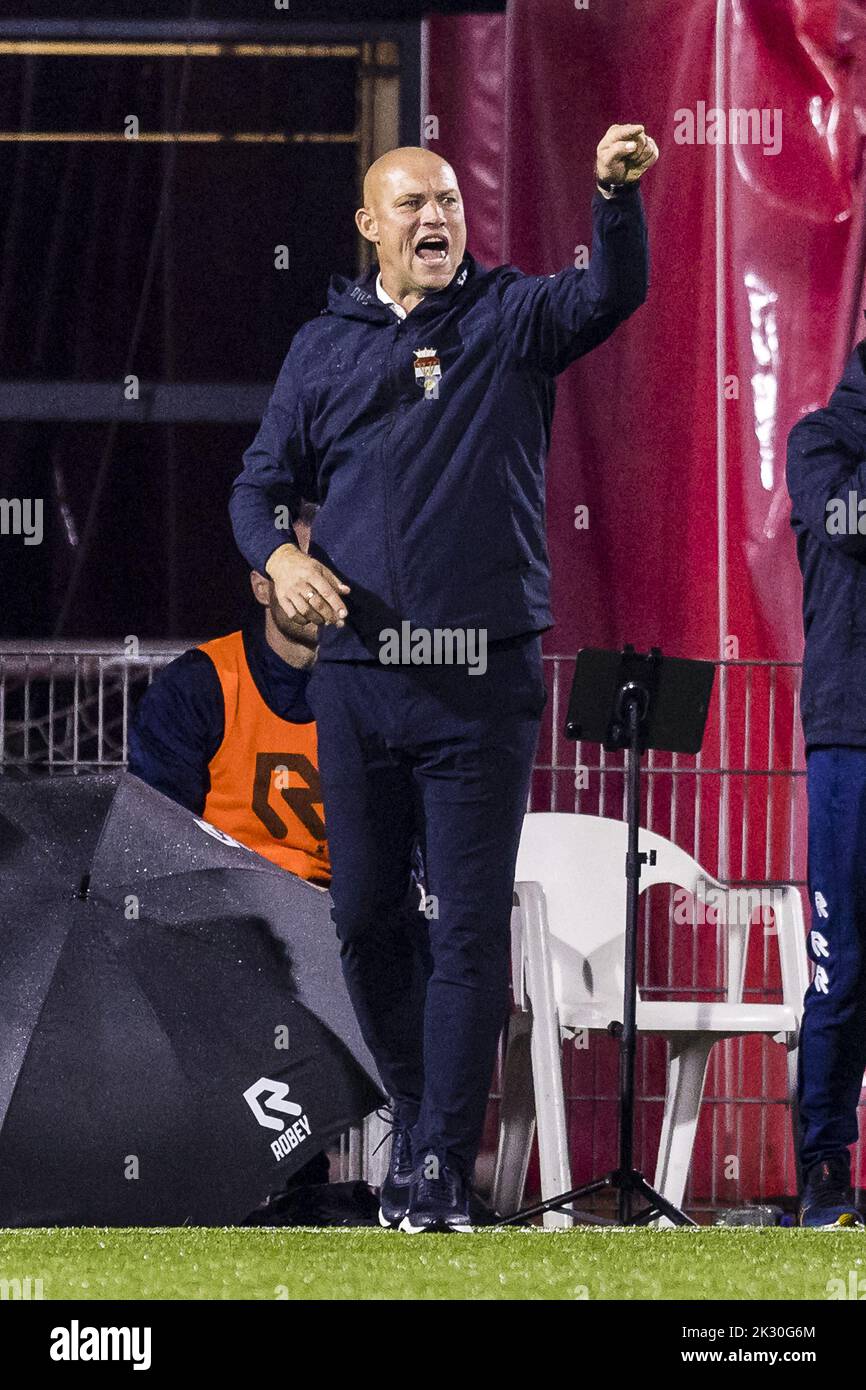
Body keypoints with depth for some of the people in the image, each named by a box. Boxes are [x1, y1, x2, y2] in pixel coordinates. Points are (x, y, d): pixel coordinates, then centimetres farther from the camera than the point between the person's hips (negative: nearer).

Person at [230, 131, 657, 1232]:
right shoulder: (325, 346, 11)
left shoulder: (510, 318, 4)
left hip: (484, 679, -3)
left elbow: (612, 293, -15)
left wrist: (617, 194, -34)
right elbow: (261, 482, 13)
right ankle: (417, 1113, 28)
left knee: (470, 923, -6)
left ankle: (440, 1171, -5)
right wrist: (277, 554, -10)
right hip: (358, 676, 3)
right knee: (367, 914, 9)